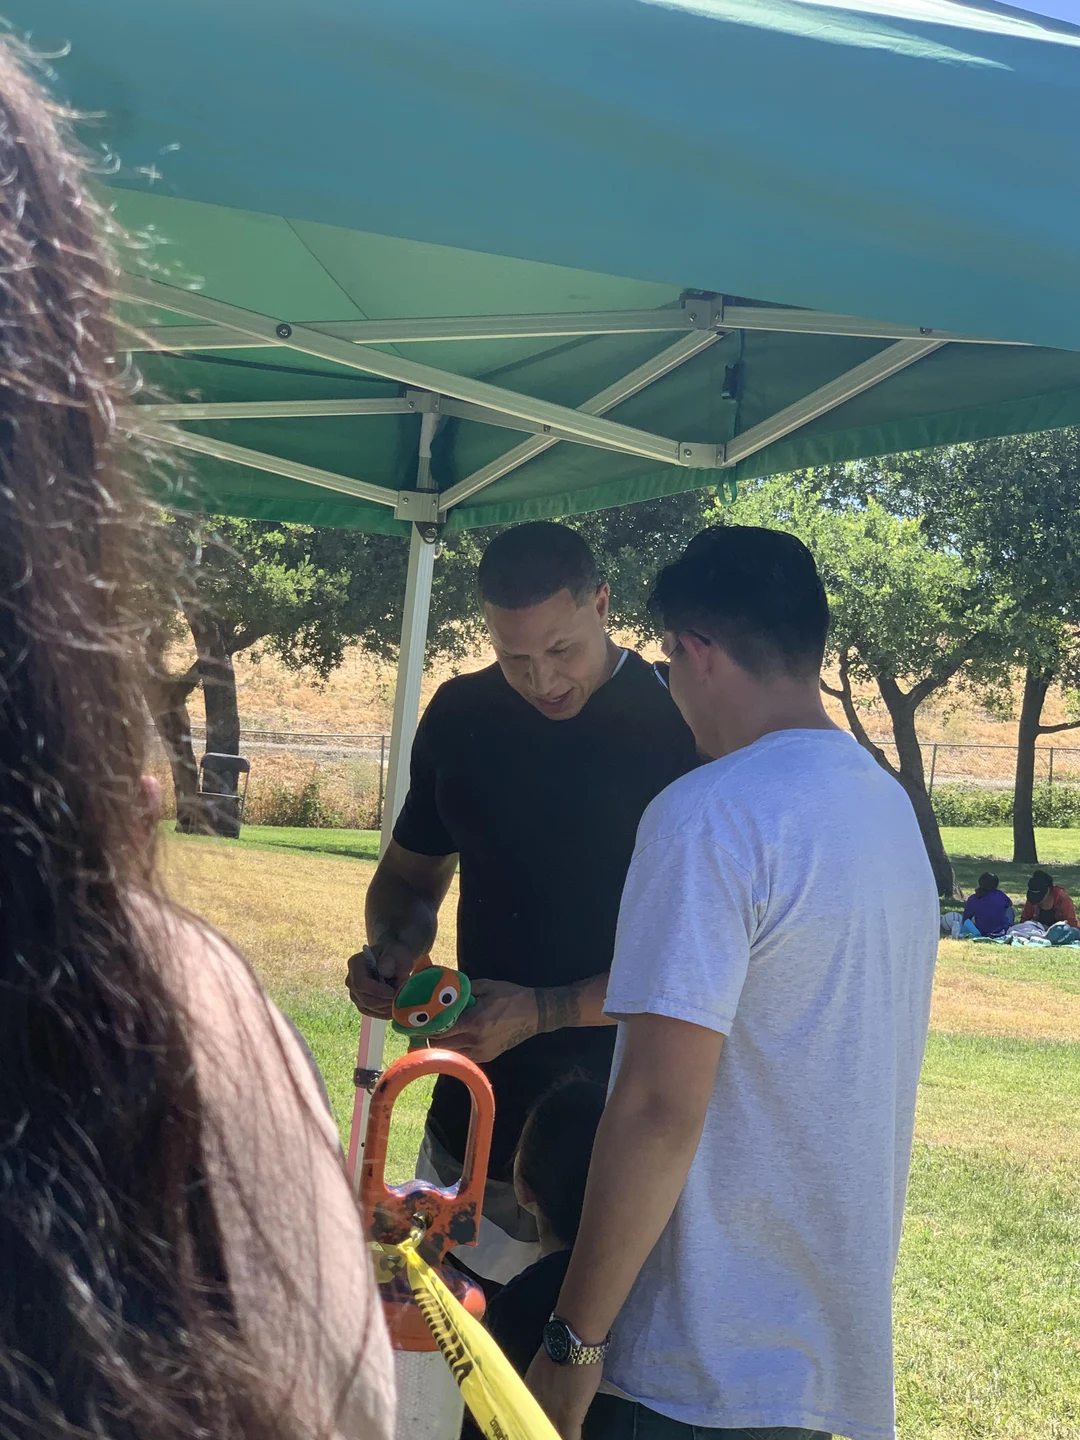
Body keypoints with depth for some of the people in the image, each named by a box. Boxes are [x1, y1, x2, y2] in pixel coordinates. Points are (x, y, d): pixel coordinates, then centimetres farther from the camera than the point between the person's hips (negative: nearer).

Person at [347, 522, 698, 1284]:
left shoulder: (676, 729, -11)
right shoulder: (462, 715, 7)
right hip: (473, 1118, 5)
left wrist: (544, 1012, -21)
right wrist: (395, 945, -2)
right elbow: (410, 877, 20)